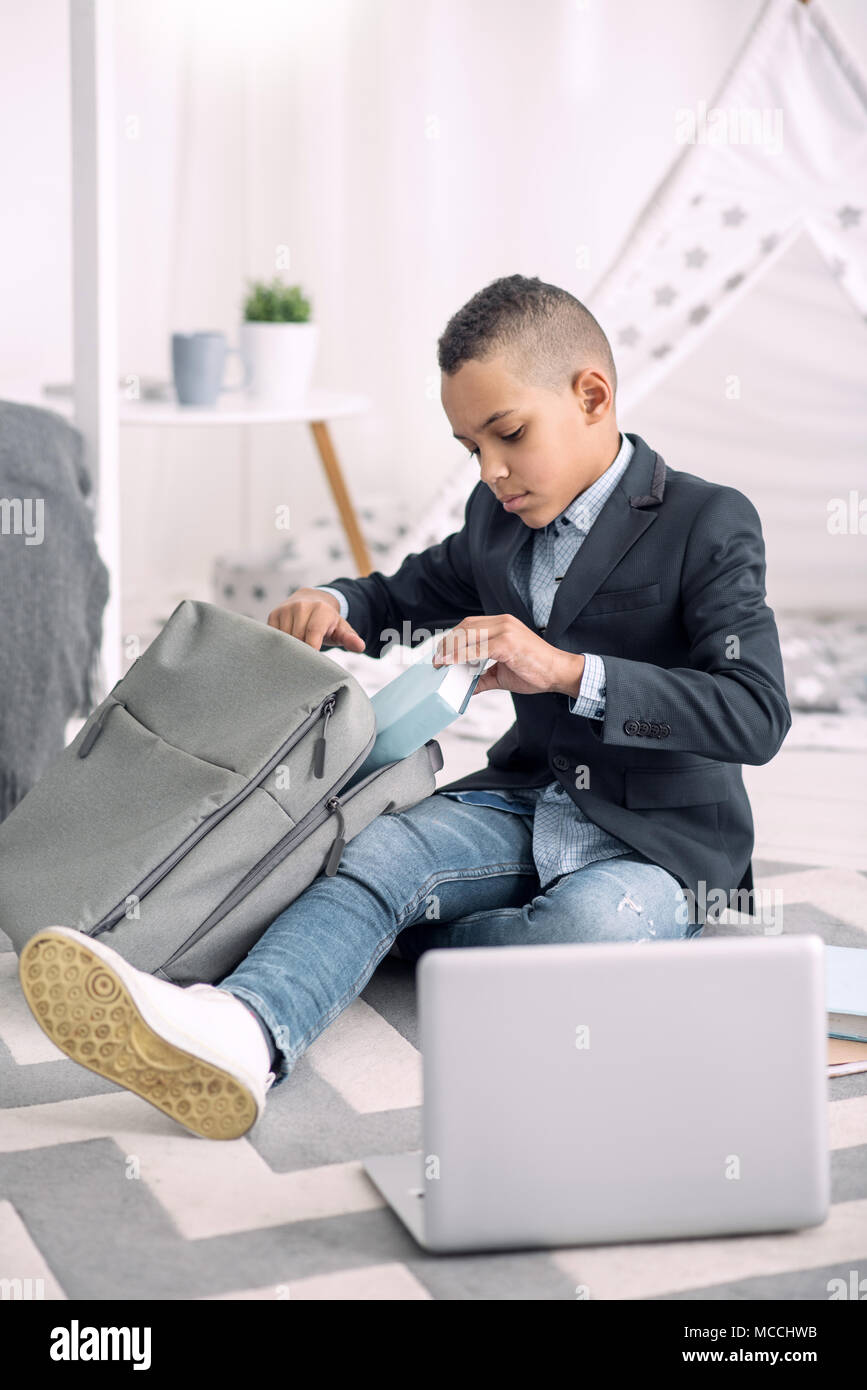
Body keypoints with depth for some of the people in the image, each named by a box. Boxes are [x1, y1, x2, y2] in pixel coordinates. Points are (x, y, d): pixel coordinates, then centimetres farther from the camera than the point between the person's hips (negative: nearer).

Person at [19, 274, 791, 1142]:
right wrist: (335, 604, 3)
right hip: (526, 804, 5)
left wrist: (568, 671, -28)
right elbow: (402, 598, 29)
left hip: (659, 841, -4)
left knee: (600, 919, -39)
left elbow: (757, 716, -21)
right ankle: (239, 1037, -53)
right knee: (385, 851, -27)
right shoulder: (496, 521, 12)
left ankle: (406, 945, -15)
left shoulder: (709, 525, -9)